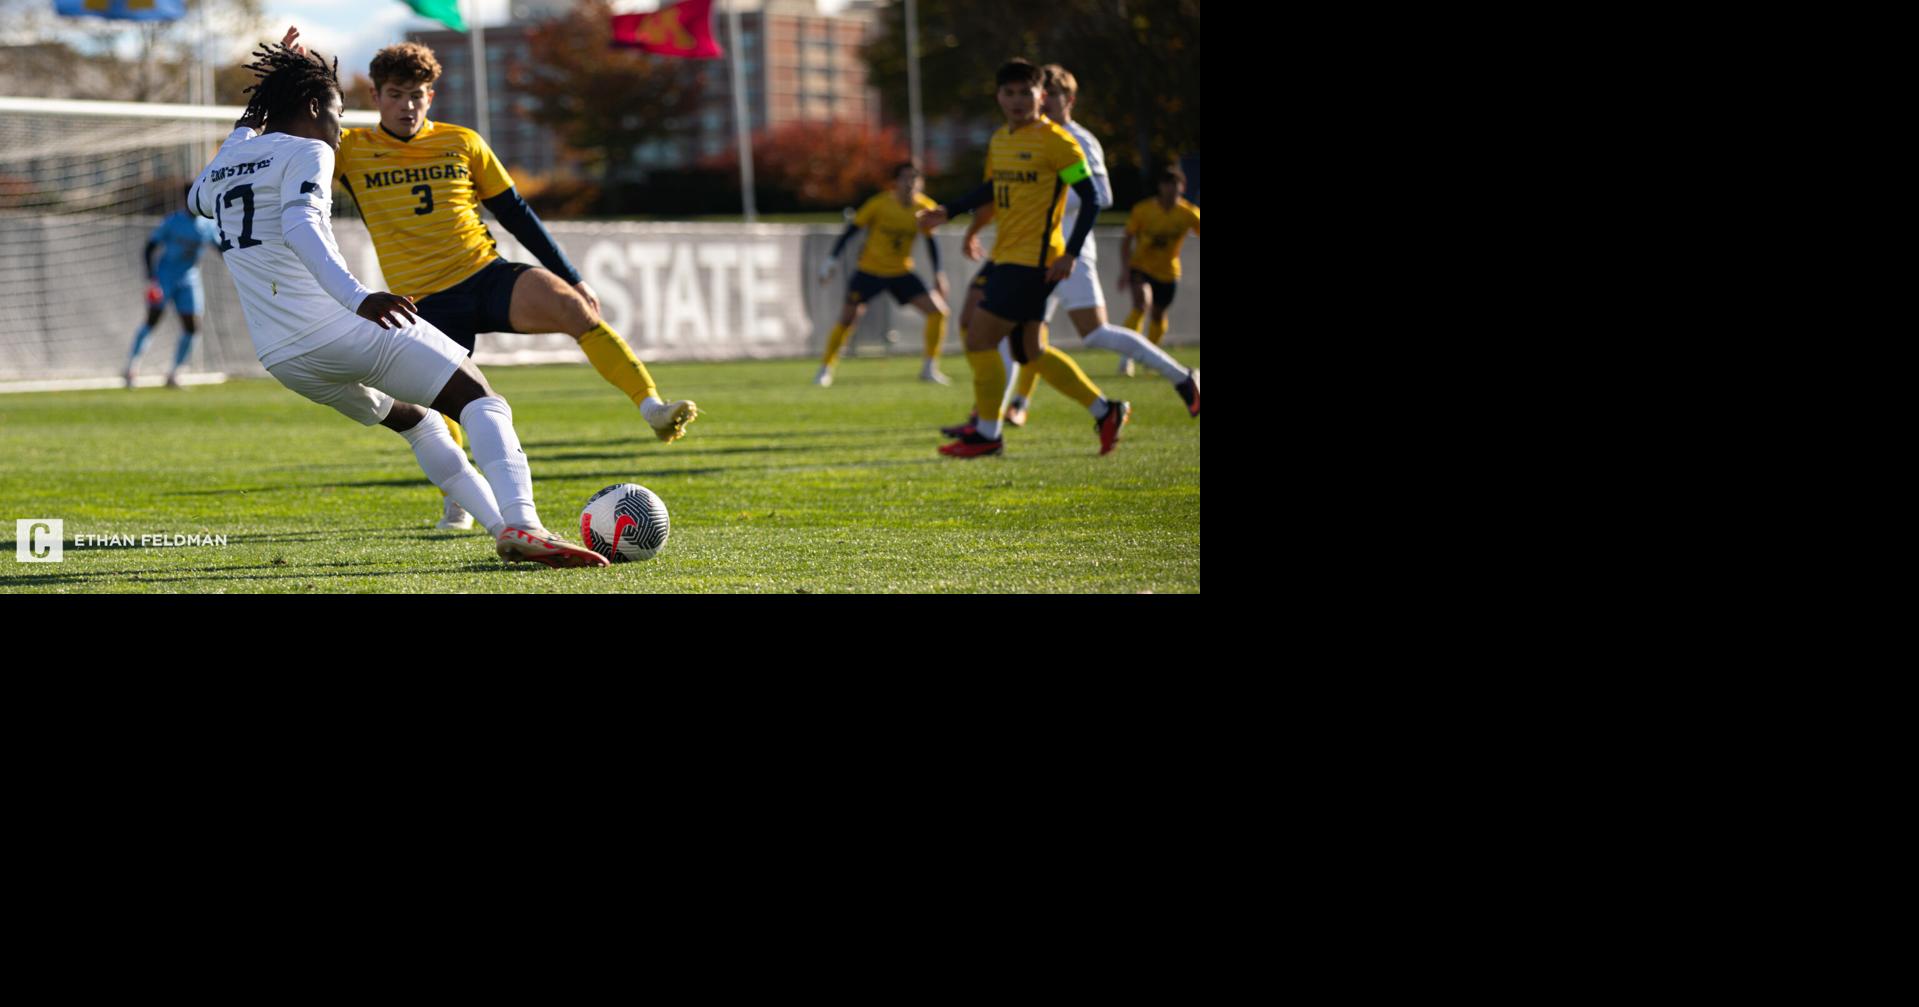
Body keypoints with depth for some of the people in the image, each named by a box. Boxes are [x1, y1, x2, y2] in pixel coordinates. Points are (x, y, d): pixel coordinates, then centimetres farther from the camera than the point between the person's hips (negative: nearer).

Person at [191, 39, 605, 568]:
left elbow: (198, 198, 45)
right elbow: (299, 227, -24)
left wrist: (246, 127, 52)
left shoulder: (227, 161, 19)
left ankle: (502, 528, 20)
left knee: (415, 420, 28)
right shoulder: (306, 153, -4)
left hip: (281, 359, 8)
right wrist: (358, 299, -37)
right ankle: (522, 526, -29)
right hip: (336, 327, -8)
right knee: (479, 398, -7)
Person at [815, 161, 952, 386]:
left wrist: (938, 275, 1)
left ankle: (929, 368, 1)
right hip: (869, 272, -3)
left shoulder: (925, 208, -7)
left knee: (938, 311, -10)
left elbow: (931, 242, 6)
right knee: (847, 319, -10)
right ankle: (825, 369, 9)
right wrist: (832, 261, -12)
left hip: (901, 273, 3)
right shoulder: (880, 204, -16)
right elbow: (851, 230, -9)